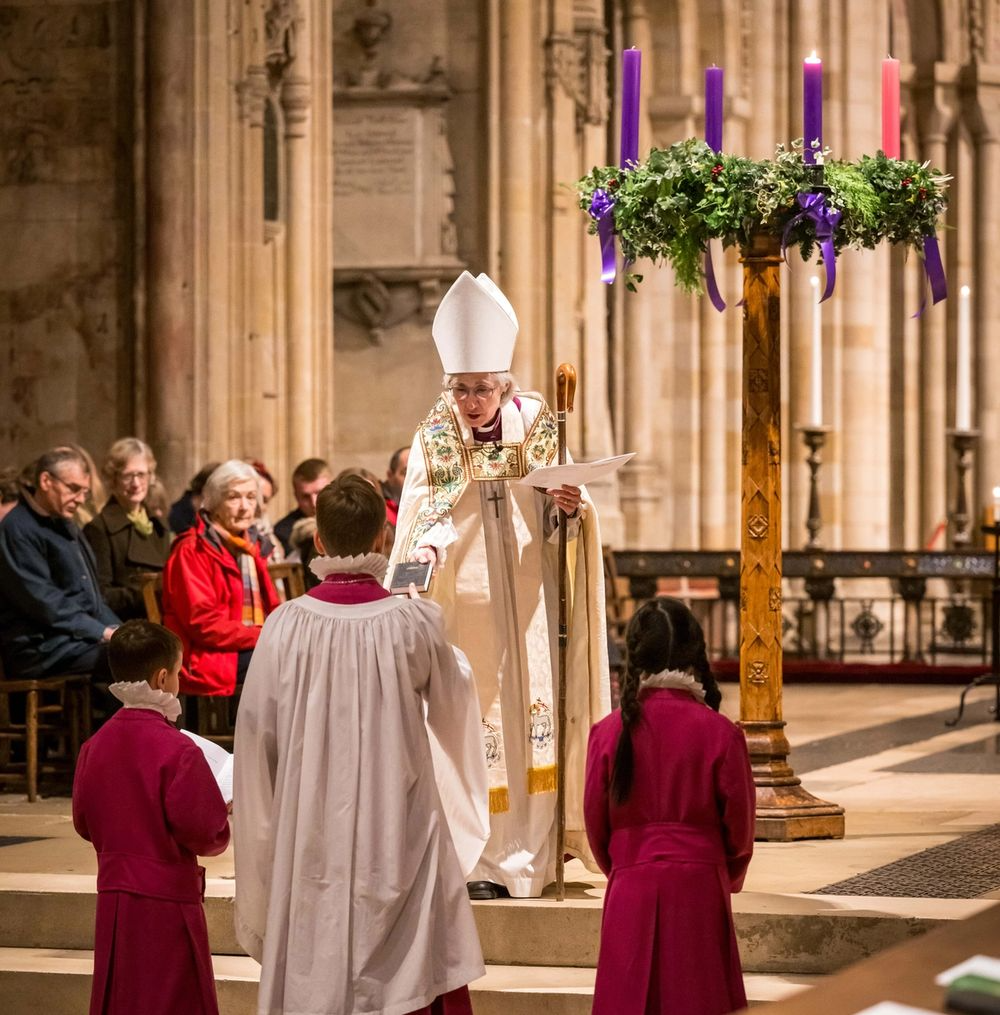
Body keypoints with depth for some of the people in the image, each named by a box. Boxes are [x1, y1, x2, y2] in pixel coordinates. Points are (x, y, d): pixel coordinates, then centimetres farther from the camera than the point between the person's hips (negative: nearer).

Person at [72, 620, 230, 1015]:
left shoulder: (95, 746, 1)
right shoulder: (178, 751, -19)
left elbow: (84, 823, 9)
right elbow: (205, 831, -17)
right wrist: (222, 832, 4)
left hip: (112, 898, 6)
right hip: (166, 899, -6)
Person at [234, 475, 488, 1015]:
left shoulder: (285, 626, -8)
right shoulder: (415, 623, -8)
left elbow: (257, 733, -2)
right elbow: (453, 707, 10)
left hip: (312, 835, 1)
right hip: (399, 834, -1)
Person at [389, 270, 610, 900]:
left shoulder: (538, 426, 3)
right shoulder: (435, 436, 3)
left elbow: (557, 515, 6)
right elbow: (423, 515, -3)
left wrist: (570, 508, -16)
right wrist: (426, 548, -24)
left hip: (525, 597, 0)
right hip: (461, 603, 0)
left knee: (527, 719, -4)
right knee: (468, 727, -3)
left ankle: (525, 859, 0)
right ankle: (480, 862, 0)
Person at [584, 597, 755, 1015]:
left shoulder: (609, 732, -5)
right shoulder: (719, 733, -8)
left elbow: (596, 824, 4)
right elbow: (739, 825, 0)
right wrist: (727, 878, 20)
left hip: (630, 892, 1)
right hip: (700, 888, -1)